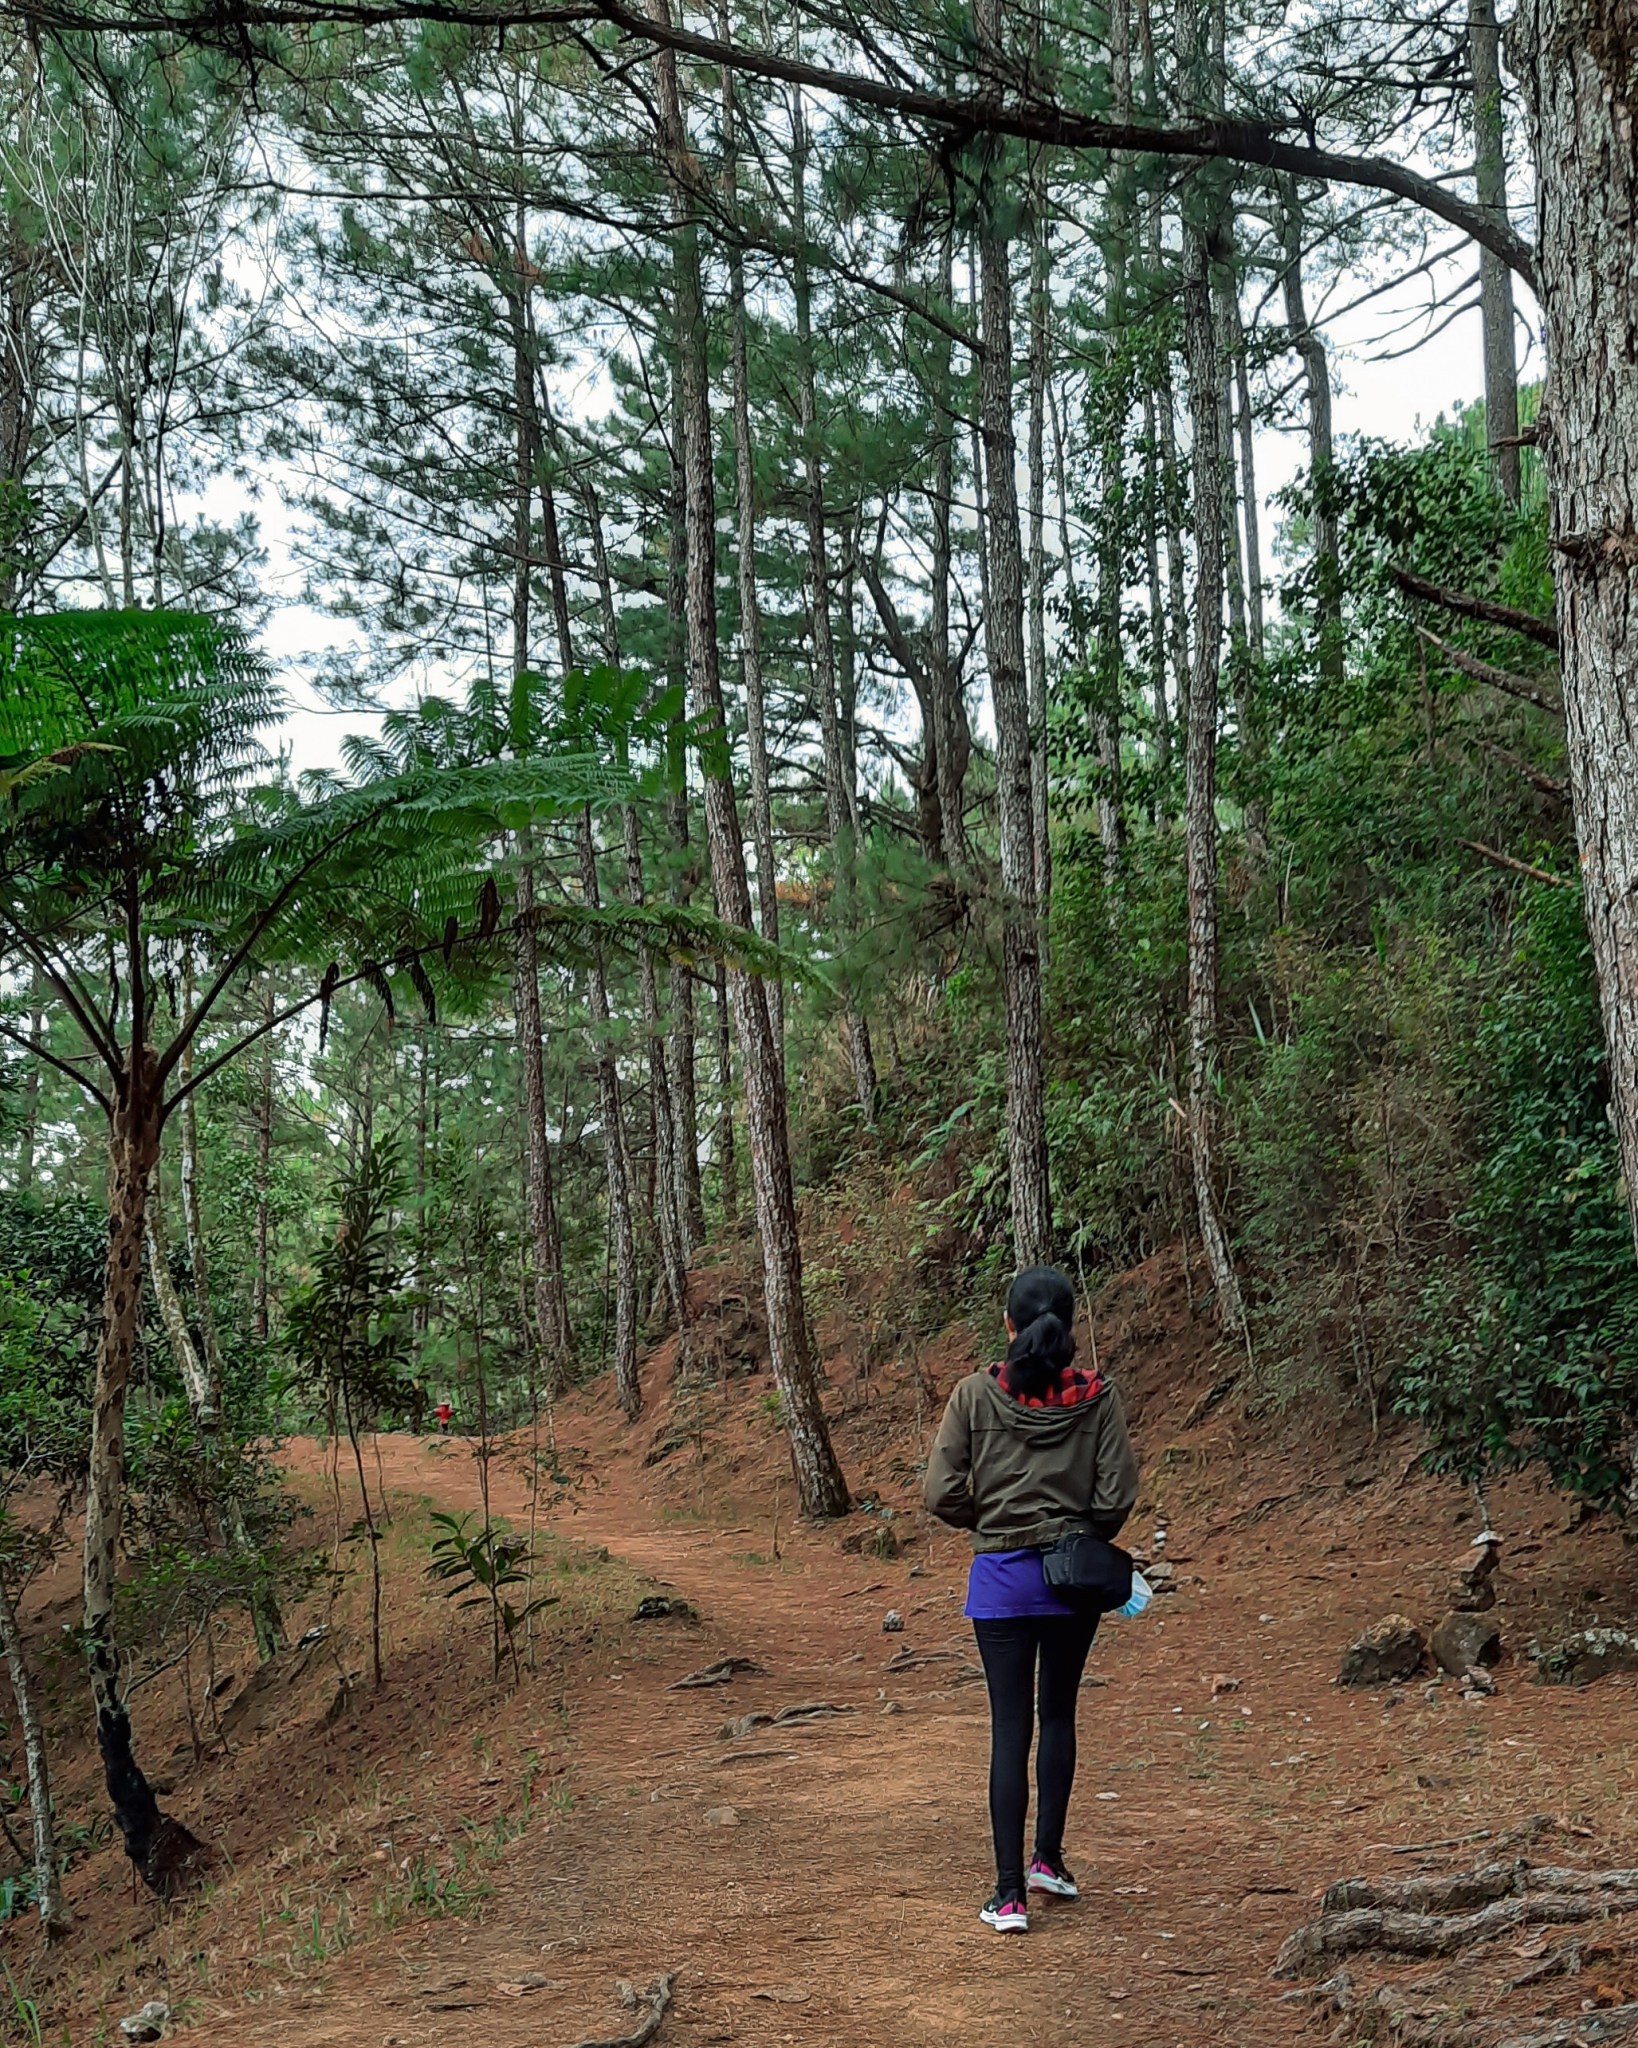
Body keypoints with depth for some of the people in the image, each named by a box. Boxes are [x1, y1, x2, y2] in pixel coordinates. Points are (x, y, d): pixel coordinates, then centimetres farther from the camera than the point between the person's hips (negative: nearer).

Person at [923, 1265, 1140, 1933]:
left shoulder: (975, 1394, -8)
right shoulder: (1097, 1398, -6)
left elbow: (942, 1495, -8)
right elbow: (1117, 1495, -7)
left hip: (1000, 1578, -1)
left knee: (1010, 1728, 3)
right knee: (1058, 1714, 21)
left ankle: (1010, 1893, 3)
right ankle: (1048, 1857, 25)